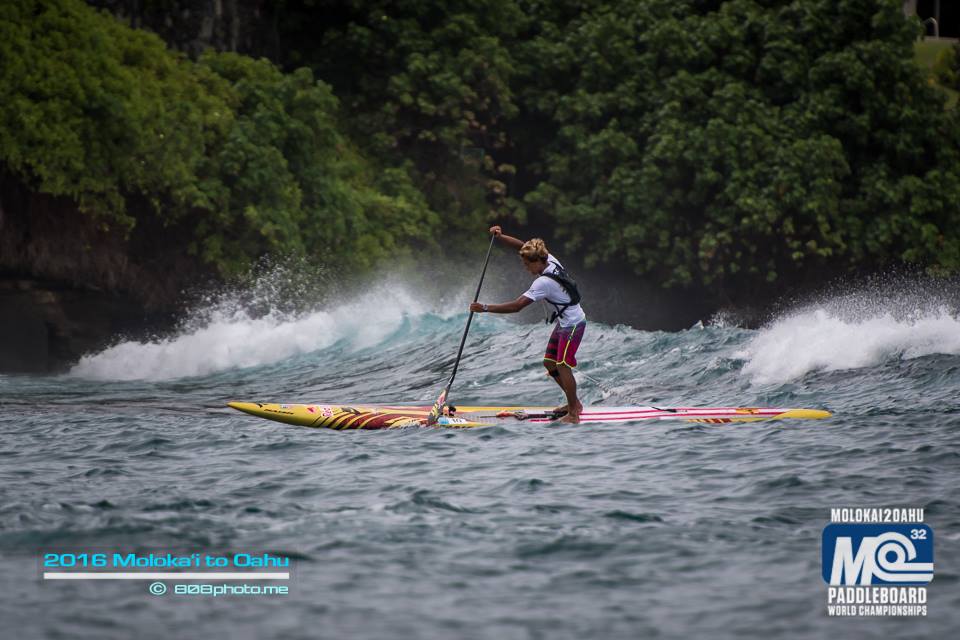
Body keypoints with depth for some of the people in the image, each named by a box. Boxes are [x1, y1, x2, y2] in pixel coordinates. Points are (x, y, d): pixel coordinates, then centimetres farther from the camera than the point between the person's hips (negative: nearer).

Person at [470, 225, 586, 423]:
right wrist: (501, 236, -8)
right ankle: (574, 403, 23)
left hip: (573, 325, -10)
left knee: (562, 366, -11)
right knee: (550, 363, 13)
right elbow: (522, 246, 7)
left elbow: (516, 306, -30)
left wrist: (485, 308, -27)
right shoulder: (550, 259, -3)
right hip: (564, 323, 10)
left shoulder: (544, 282, -28)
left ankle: (573, 414, -5)